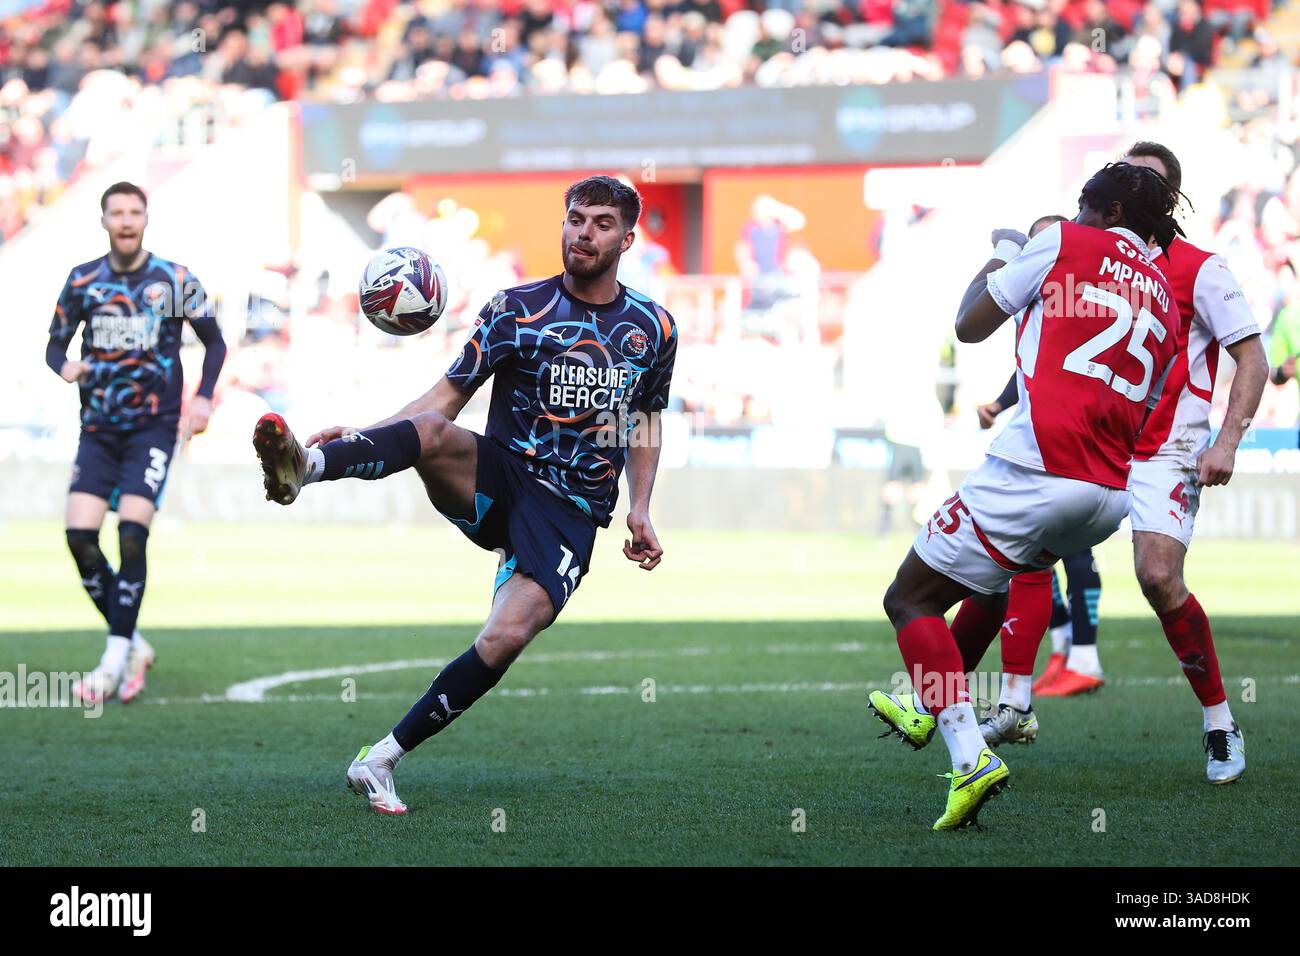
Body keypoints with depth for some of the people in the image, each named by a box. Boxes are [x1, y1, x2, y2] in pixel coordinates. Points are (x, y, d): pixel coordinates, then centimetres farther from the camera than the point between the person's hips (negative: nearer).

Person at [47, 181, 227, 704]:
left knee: (132, 532, -17)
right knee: (80, 535, -10)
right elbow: (55, 343, 10)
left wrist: (203, 398, -4)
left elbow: (214, 342, 9)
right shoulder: (82, 280, 5)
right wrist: (64, 364, -13)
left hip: (154, 426, -3)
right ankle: (133, 646, 7)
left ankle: (115, 660, -11)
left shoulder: (175, 281, 0)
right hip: (98, 429, 3)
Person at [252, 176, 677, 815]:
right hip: (497, 481, -1)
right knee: (433, 432, -36)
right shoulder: (516, 308, 1)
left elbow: (646, 420, 23)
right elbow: (449, 395, 0)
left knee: (506, 638, -24)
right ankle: (306, 466, -65)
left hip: (570, 515, 1)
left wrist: (639, 512, 10)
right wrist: (362, 435, -15)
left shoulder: (653, 329, 9)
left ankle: (379, 761, -12)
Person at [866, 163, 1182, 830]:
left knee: (910, 600, 1)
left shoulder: (1066, 243, 2)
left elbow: (970, 325, 5)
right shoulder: (1164, 301, 19)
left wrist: (997, 261, 23)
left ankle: (970, 756, -18)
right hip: (1111, 493, 7)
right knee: (995, 574, 35)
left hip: (1039, 469, -7)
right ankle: (927, 710, 46)